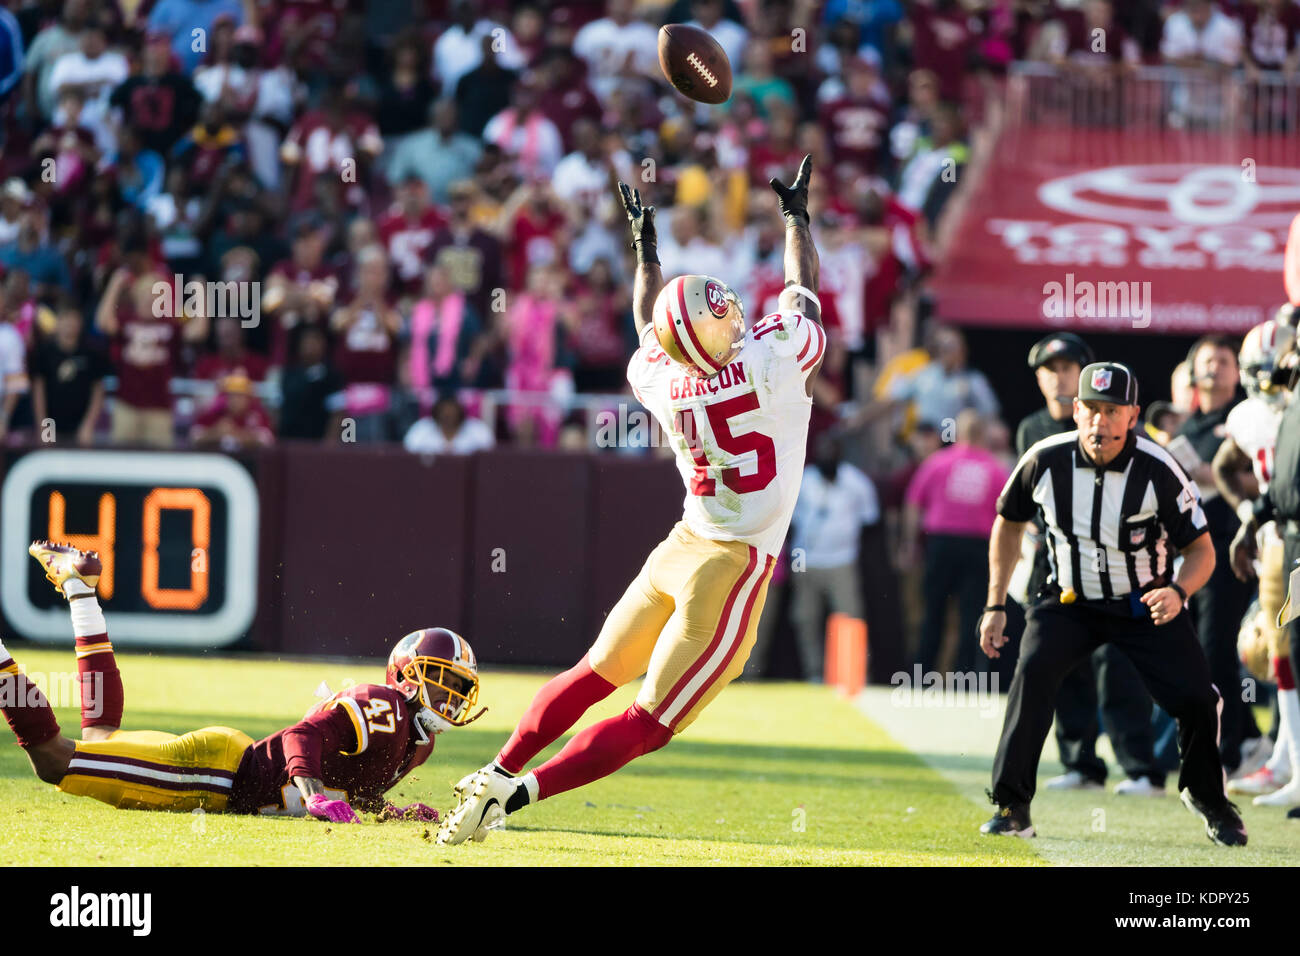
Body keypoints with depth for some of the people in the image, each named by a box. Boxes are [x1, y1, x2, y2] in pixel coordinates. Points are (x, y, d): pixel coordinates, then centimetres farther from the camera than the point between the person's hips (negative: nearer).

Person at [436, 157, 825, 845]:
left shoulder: (661, 380, -3)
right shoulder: (775, 361, -15)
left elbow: (648, 327, 21)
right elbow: (803, 290, 5)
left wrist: (645, 246, 34)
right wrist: (796, 214, 21)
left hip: (680, 549, 5)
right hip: (735, 564, -5)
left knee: (595, 673, 24)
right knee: (649, 723, -6)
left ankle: (497, 771, 24)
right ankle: (515, 792, -16)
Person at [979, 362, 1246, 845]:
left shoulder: (1158, 471, -21)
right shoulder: (1046, 460, -15)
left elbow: (1201, 550, -13)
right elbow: (1008, 523, 5)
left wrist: (1178, 592, -35)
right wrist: (995, 607, 3)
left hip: (1148, 605, -1)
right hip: (1070, 602, 1)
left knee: (1195, 697, -11)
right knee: (1032, 673, -26)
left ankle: (1207, 796, 21)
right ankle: (1011, 807, -20)